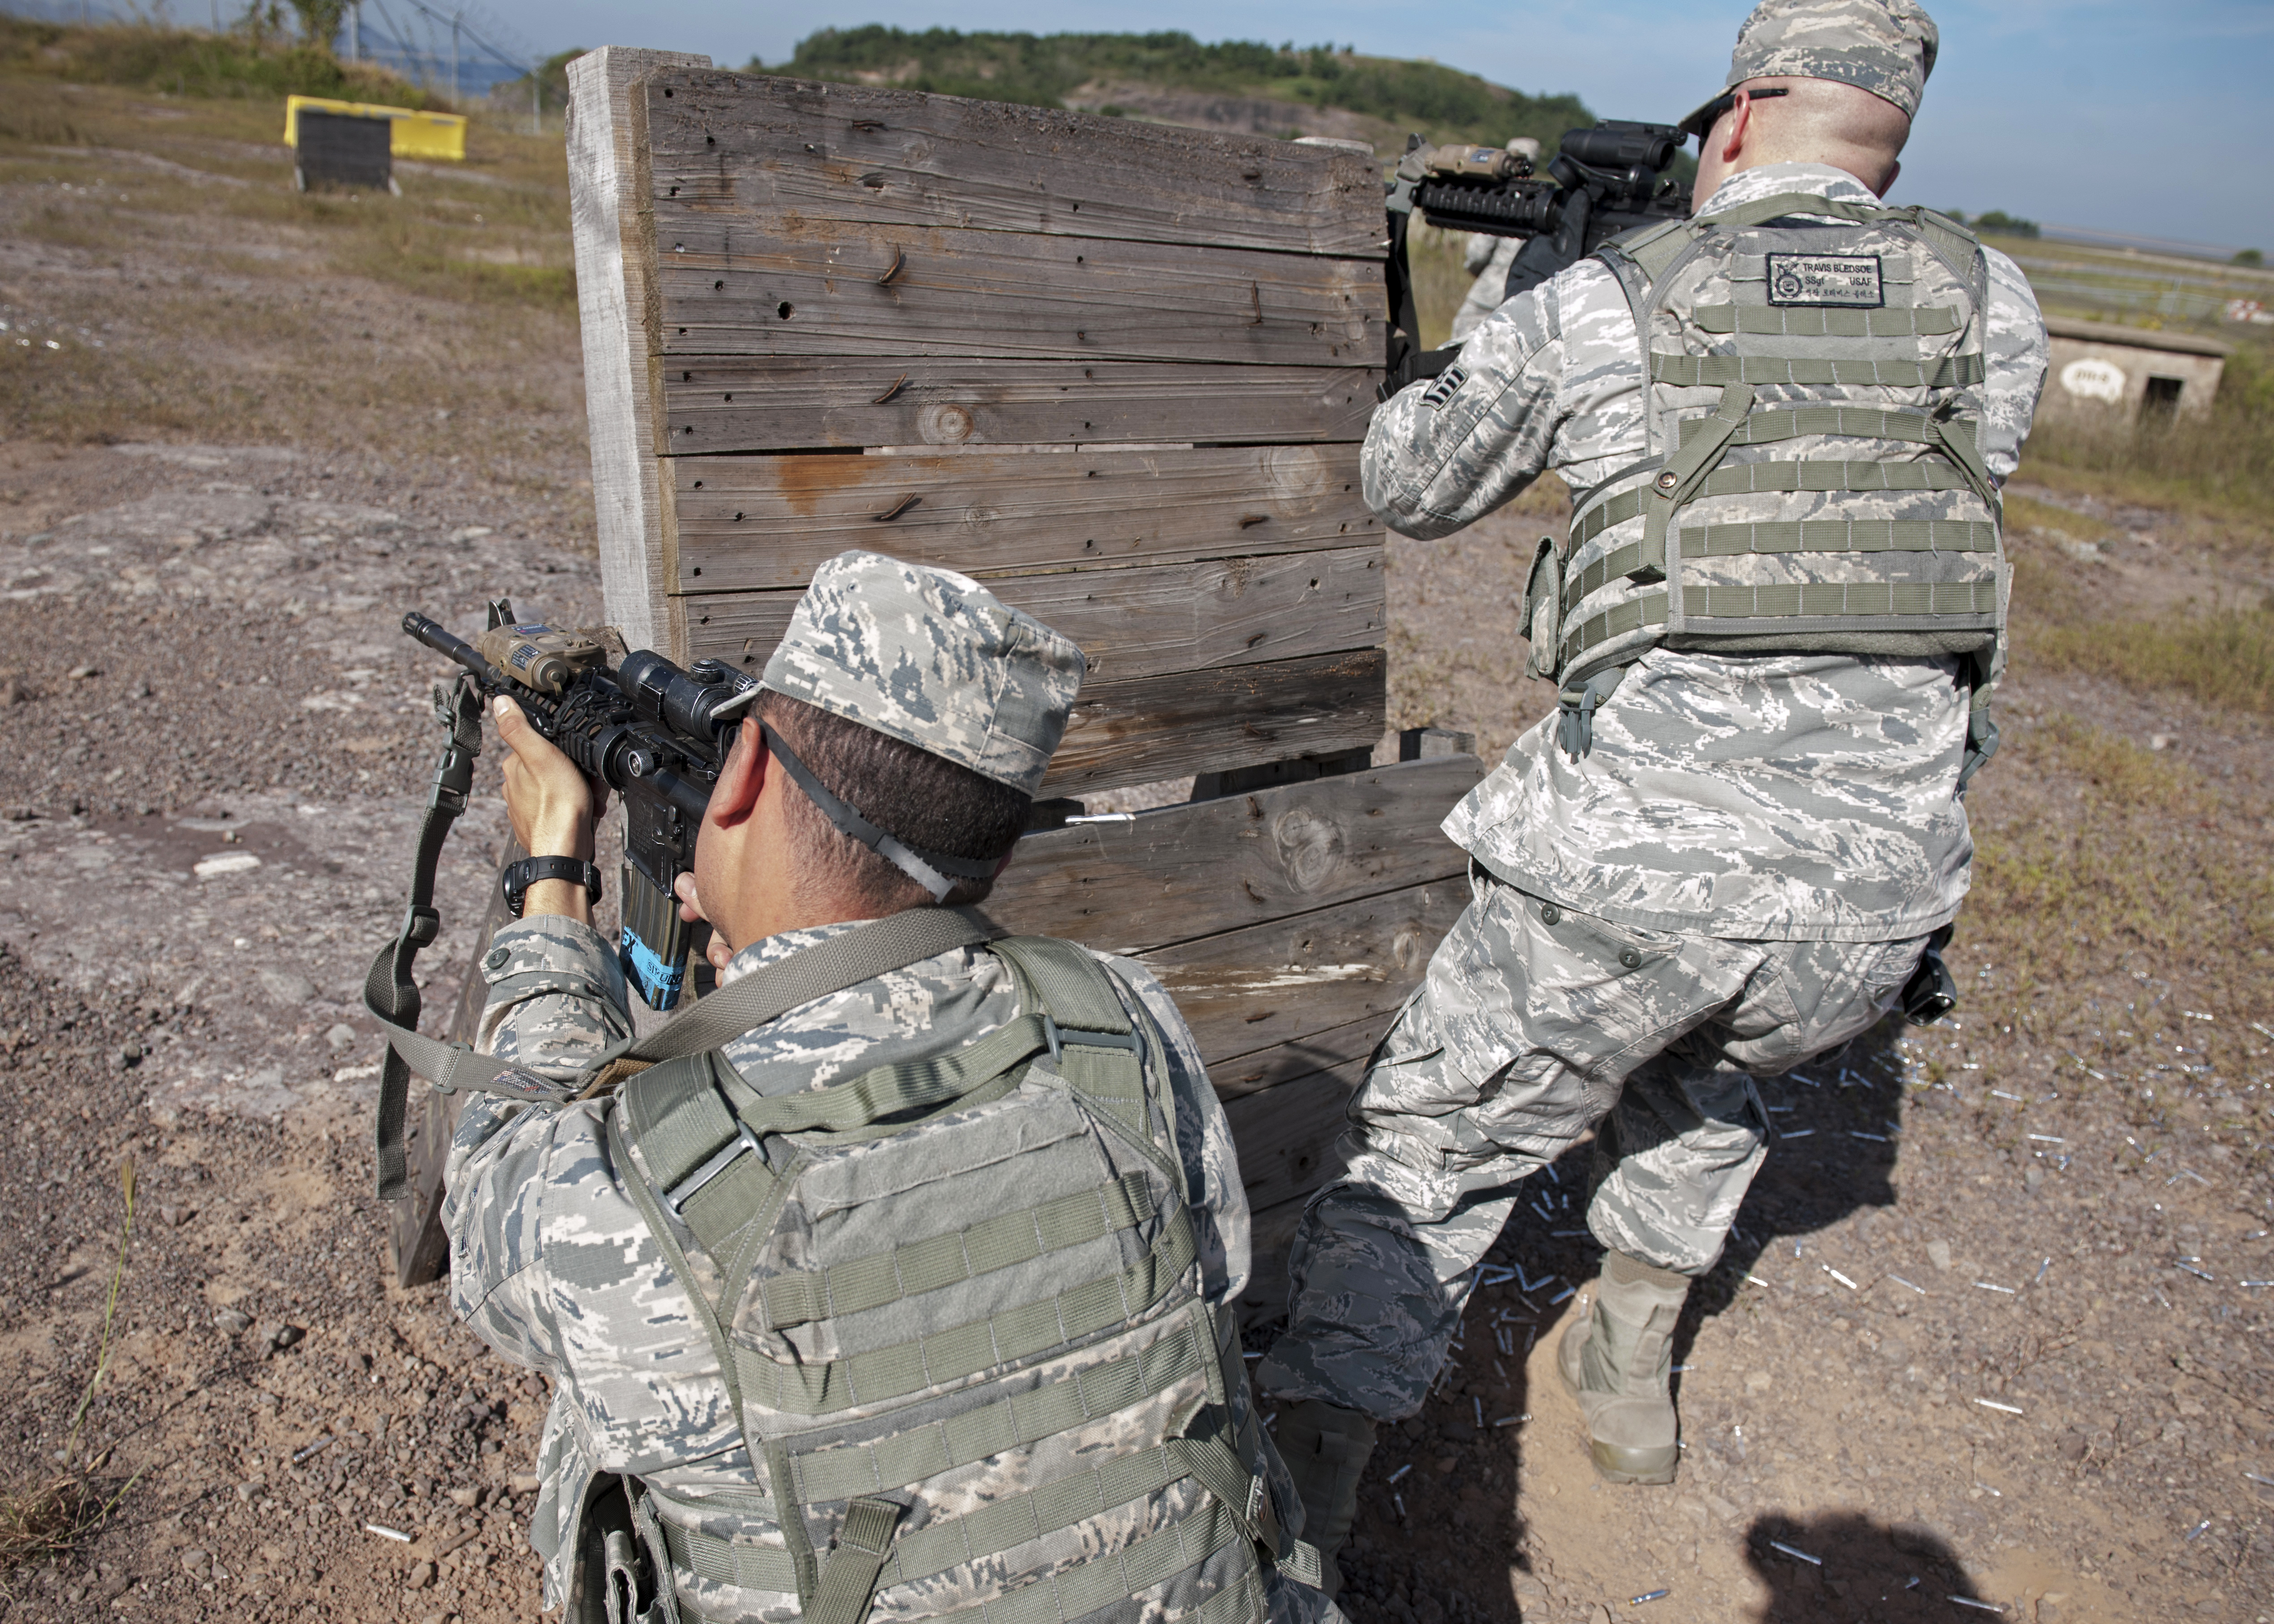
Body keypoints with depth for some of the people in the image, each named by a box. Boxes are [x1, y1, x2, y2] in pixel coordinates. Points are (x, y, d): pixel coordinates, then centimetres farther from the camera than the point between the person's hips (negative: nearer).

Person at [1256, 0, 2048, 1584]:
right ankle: (1629, 1371, 47)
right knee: (1710, 1072, 36)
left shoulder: (1600, 302, 2)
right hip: (1872, 903, 4)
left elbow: (1408, 485, 16)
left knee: (1429, 1150, 13)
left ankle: (1293, 1524, 12)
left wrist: (1489, 325, 36)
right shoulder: (1995, 305, 9)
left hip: (1630, 860, -3)